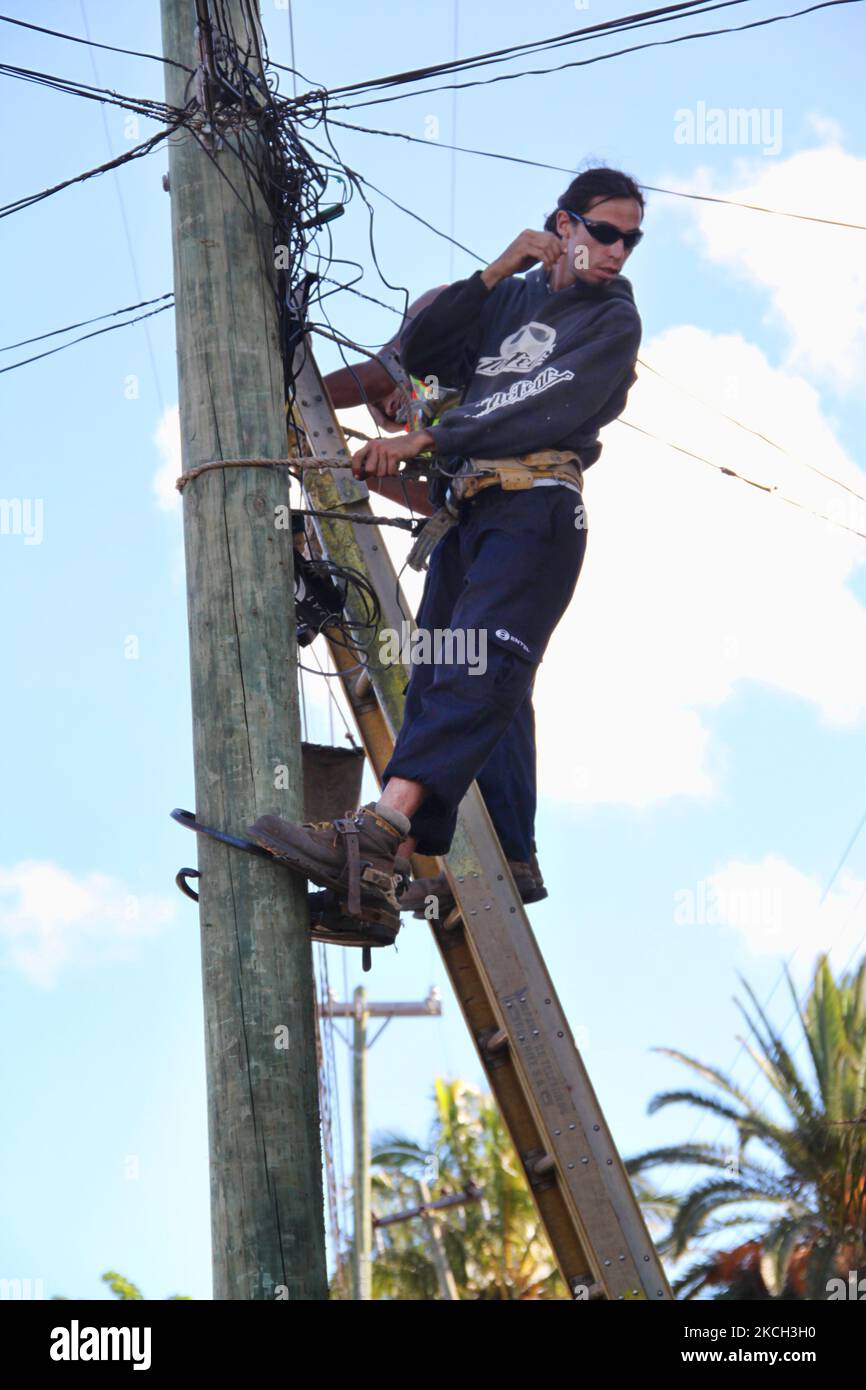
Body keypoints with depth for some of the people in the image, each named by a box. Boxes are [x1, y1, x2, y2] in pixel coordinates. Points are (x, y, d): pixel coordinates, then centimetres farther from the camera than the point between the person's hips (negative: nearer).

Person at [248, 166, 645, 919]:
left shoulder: (613, 320, 8)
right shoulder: (510, 300, 25)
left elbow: (548, 410, -8)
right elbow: (419, 353, 11)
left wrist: (425, 440, -13)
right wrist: (493, 272, 3)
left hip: (538, 509, -7)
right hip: (467, 511, 7)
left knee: (478, 668, -24)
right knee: (433, 680, -3)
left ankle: (379, 830, -41)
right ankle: (408, 858, -8)